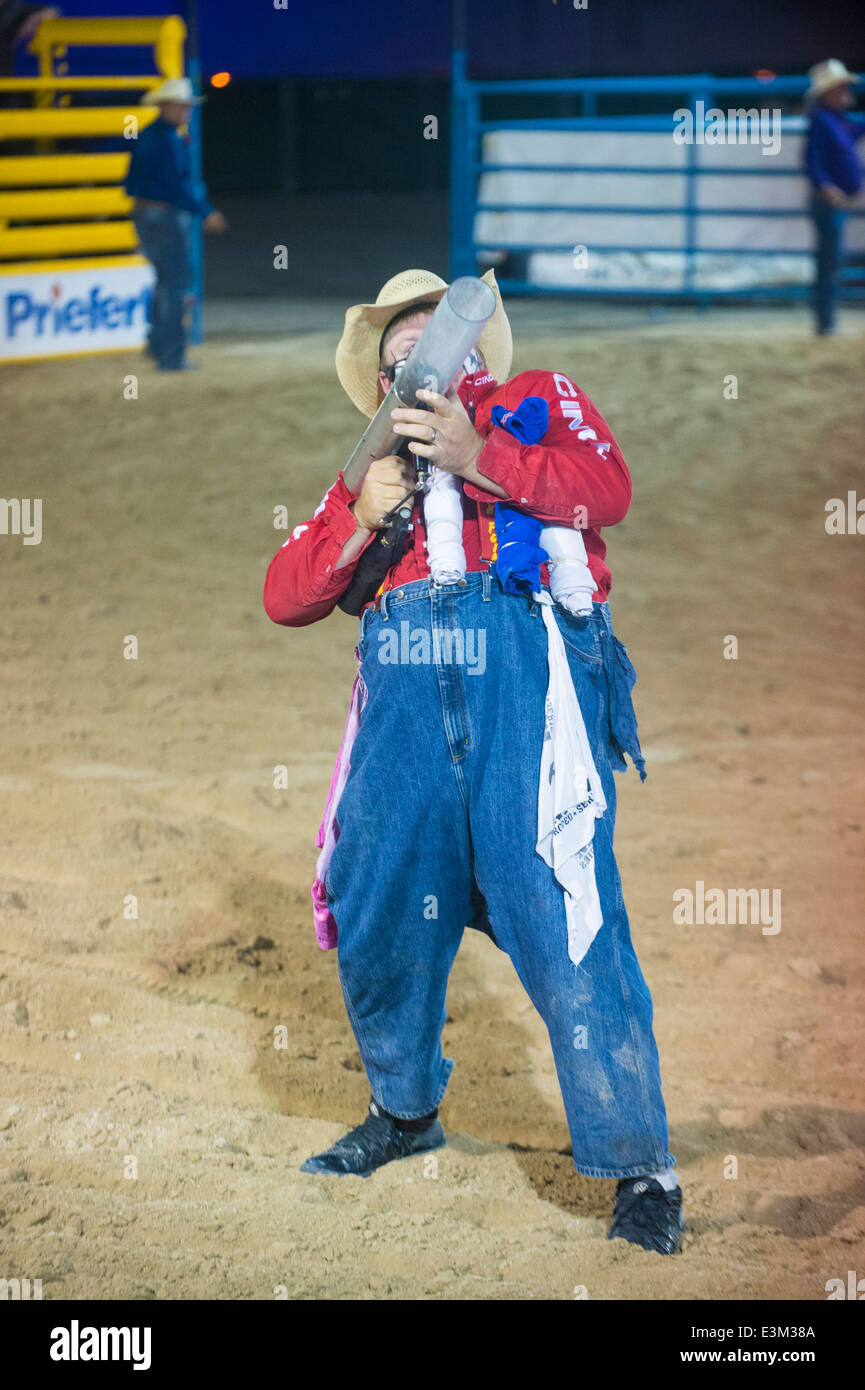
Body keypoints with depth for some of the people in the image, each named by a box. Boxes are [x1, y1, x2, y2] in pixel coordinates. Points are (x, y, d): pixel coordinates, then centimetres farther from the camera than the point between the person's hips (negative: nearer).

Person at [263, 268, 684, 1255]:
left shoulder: (540, 401, 21)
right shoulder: (375, 465, 29)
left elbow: (606, 489, -1)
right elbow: (285, 597, 18)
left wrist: (477, 458, -11)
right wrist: (361, 518, 2)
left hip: (529, 666, -4)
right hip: (407, 687, 5)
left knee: (563, 914, -13)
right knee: (376, 909, 6)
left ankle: (640, 1173, -10)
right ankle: (404, 1110, 32)